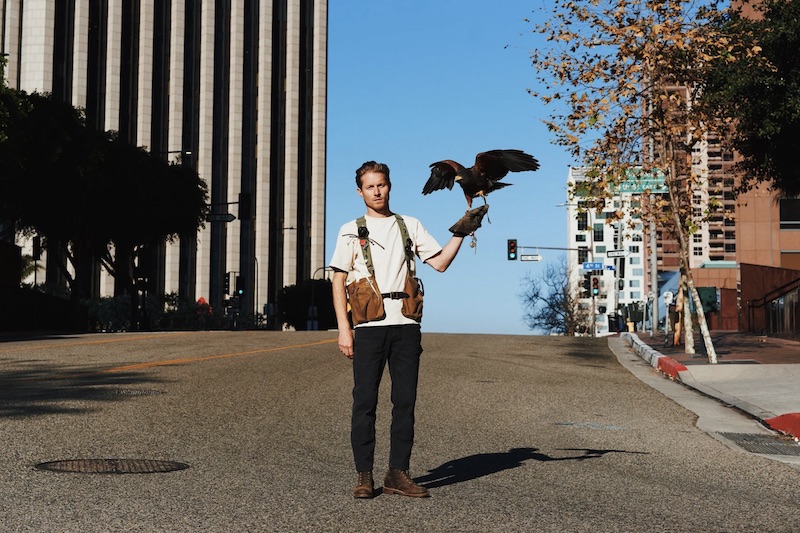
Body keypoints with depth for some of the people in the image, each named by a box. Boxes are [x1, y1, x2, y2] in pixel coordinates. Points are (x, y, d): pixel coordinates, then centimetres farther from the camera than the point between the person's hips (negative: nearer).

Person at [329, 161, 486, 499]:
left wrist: (460, 233, -1)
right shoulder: (351, 231, 10)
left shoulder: (410, 226, 17)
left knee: (405, 401, 2)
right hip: (369, 325, -2)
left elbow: (440, 263, 12)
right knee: (365, 401, -3)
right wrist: (343, 328, -4)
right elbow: (338, 281, 5)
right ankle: (363, 475, 4)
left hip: (405, 325, 2)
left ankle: (398, 474, 8)